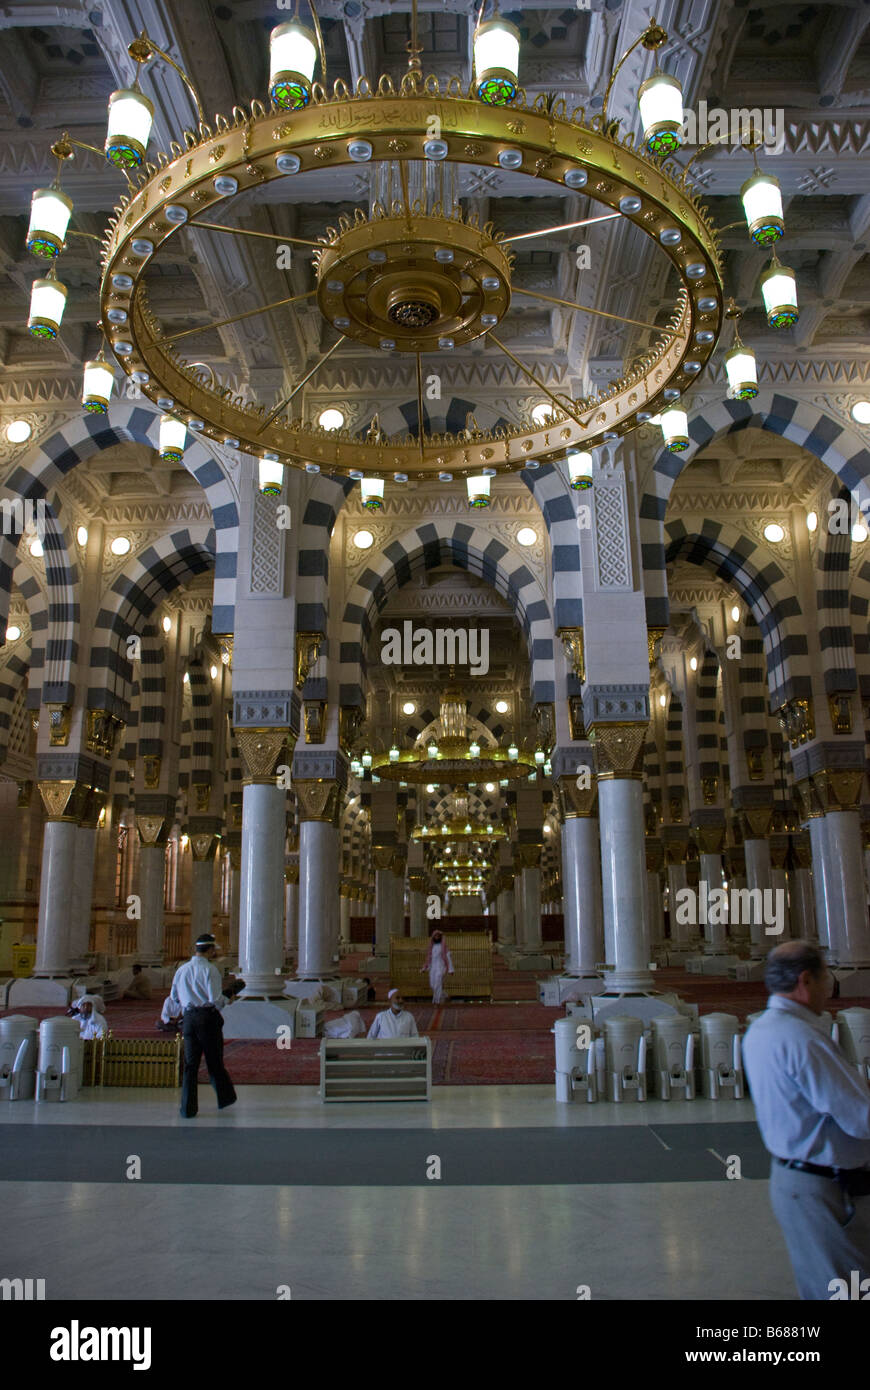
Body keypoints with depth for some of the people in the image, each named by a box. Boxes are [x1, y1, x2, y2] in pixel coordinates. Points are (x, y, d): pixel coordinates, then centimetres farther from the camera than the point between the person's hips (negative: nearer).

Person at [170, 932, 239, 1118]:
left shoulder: (181, 969, 7)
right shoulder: (209, 969, -12)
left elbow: (174, 996, 16)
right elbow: (215, 999, -17)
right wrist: (226, 1001, 4)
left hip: (188, 1017, 5)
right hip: (208, 1017, -4)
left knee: (190, 1063, 8)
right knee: (214, 1061, 10)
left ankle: (188, 1108, 8)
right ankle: (225, 1098, 26)